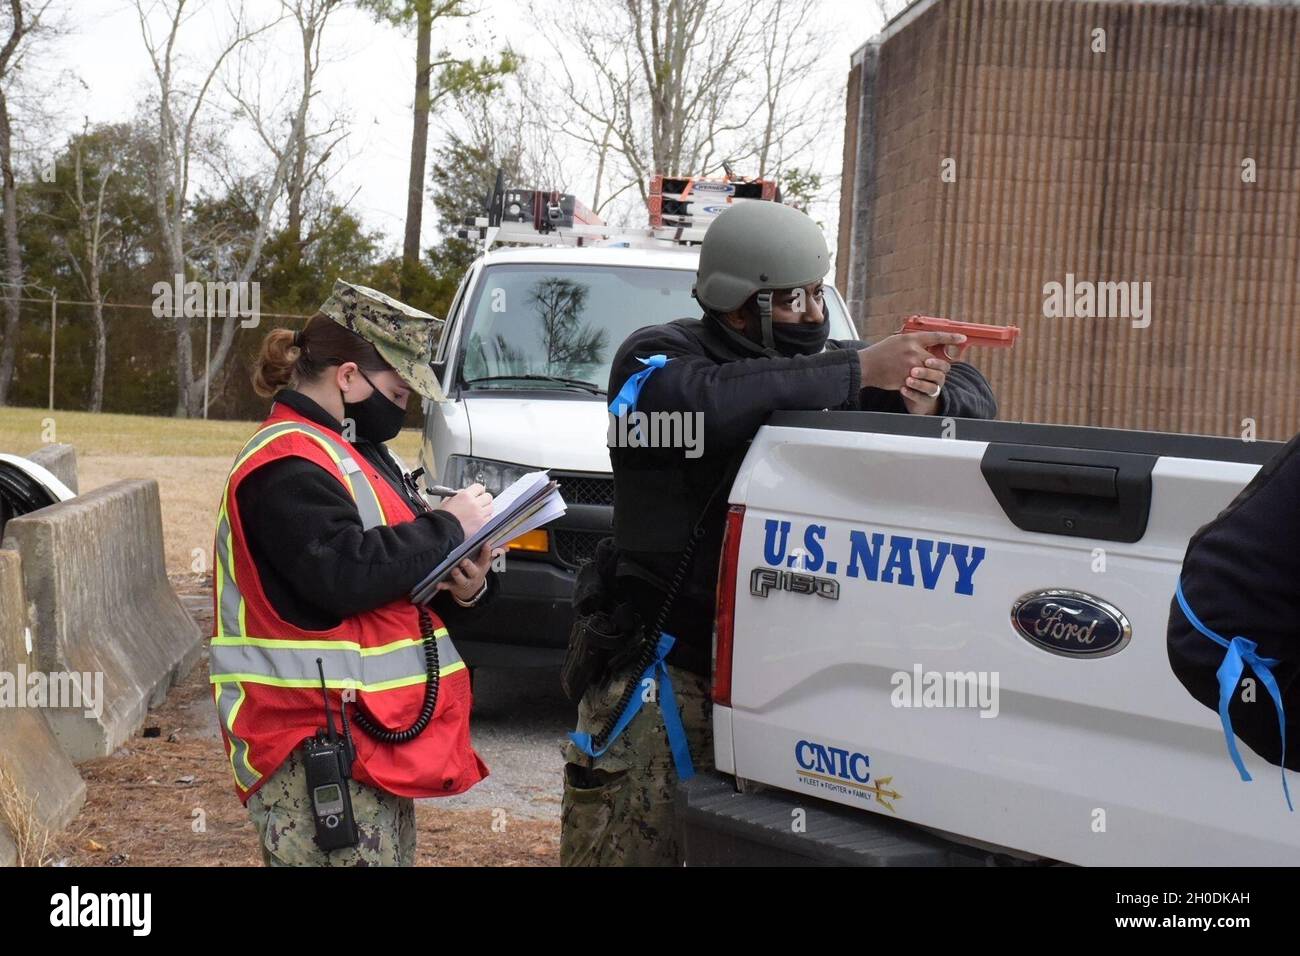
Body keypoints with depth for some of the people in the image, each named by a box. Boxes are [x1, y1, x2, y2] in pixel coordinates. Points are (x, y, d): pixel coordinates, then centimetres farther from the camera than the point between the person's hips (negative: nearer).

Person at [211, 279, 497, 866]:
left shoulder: (354, 453, 19)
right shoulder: (287, 465, -14)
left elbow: (391, 573, 22)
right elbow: (342, 574, -26)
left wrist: (462, 591, 0)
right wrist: (449, 527, -16)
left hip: (376, 734, 10)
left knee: (391, 852, 14)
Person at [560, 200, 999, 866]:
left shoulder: (825, 367, 9)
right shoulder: (658, 357, -5)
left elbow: (974, 398, 13)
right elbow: (704, 403, -30)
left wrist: (930, 401, -13)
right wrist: (861, 372, -29)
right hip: (663, 669, -4)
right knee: (627, 848, -2)